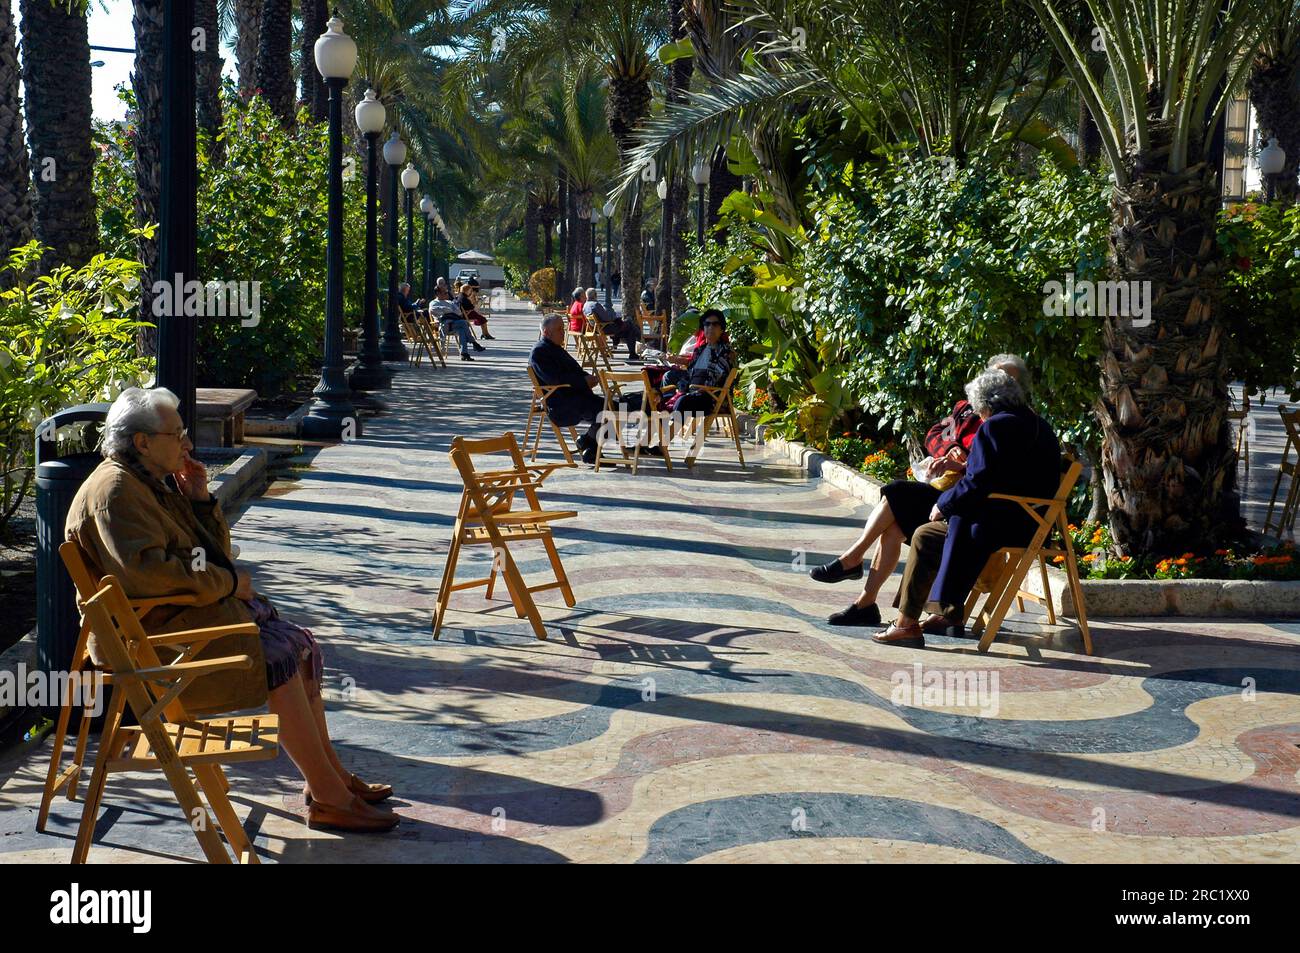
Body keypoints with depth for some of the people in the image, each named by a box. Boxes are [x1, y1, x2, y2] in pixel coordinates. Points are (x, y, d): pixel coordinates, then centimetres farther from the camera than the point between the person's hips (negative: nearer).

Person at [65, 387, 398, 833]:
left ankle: (329, 774, 3)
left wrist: (201, 500, 2)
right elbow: (148, 570, -30)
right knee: (279, 658, -21)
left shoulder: (157, 482, 16)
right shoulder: (114, 492, -16)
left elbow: (215, 553, 18)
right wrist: (228, 581, -19)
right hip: (154, 635, -10)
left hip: (190, 611, 10)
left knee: (301, 645, -2)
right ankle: (328, 798, -16)